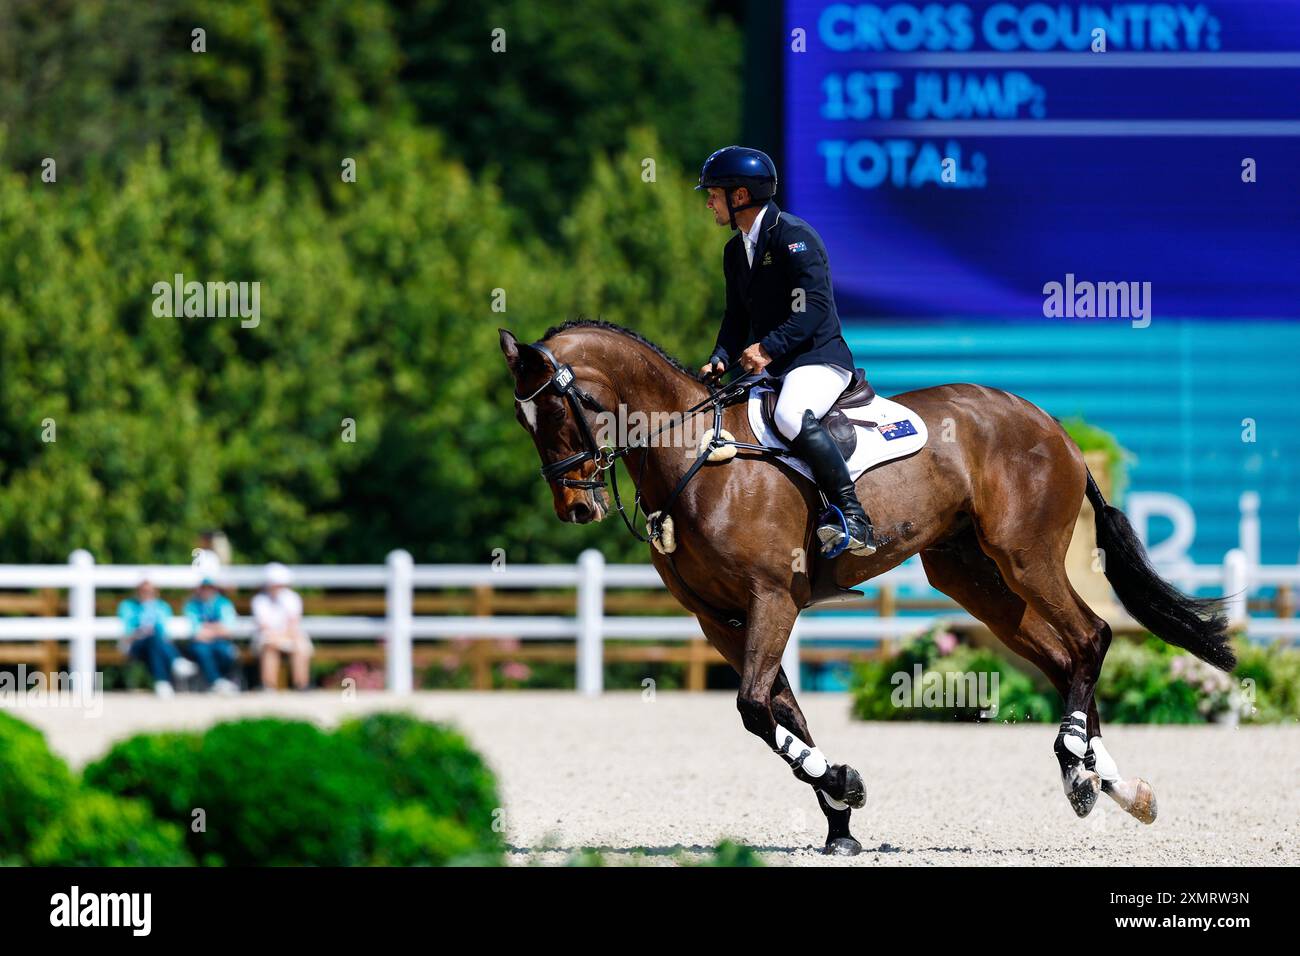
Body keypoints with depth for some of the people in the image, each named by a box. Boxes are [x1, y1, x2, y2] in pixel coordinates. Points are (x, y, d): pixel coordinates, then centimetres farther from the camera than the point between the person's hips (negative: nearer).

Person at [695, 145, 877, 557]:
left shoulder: (794, 236, -12)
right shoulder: (735, 251, 16)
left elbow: (814, 308, -20)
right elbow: (737, 317, 18)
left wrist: (769, 347, -30)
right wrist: (721, 359, -1)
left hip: (818, 358, -10)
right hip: (768, 369, 10)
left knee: (791, 416, -37)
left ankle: (854, 519, -37)